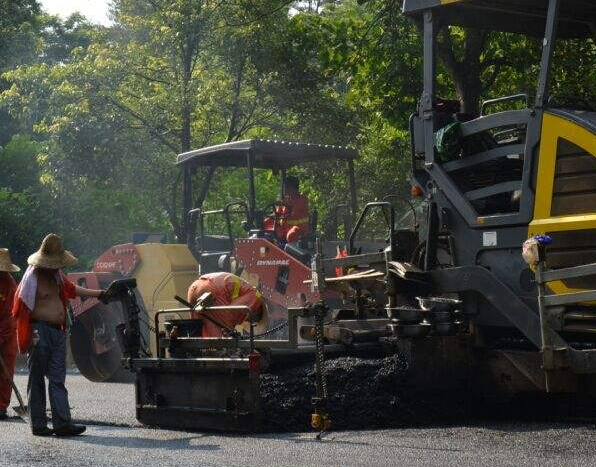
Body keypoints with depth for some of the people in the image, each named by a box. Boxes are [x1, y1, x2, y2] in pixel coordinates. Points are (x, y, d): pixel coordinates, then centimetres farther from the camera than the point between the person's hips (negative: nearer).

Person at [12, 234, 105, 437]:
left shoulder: (57, 275, 14)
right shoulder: (32, 278, -10)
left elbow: (71, 289, 31)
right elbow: (20, 309, -10)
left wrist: (99, 294, 33)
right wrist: (30, 334, -14)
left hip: (58, 332, 8)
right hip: (40, 333, -8)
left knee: (58, 380, 1)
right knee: (37, 380, 0)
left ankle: (62, 423, -4)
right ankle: (38, 425, 4)